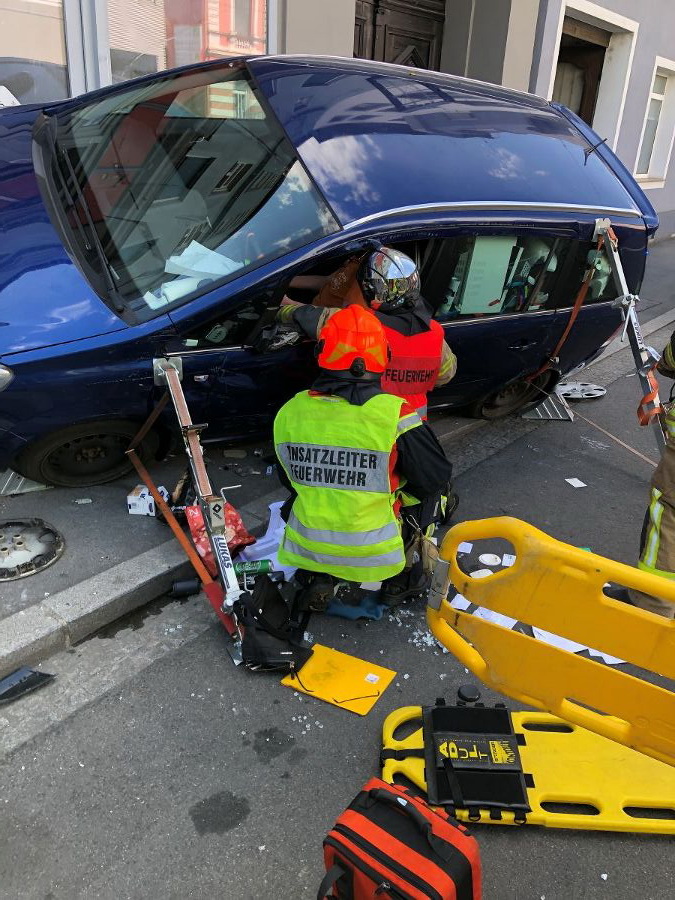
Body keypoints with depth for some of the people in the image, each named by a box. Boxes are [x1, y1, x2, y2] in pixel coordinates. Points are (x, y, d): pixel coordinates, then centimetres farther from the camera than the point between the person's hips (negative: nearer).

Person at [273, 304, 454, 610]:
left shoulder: (288, 412, -8)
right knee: (432, 493, 21)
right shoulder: (395, 415, -20)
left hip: (308, 548, 2)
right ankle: (397, 580, 20)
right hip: (374, 554, -2)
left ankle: (315, 577, 15)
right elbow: (437, 478, -8)